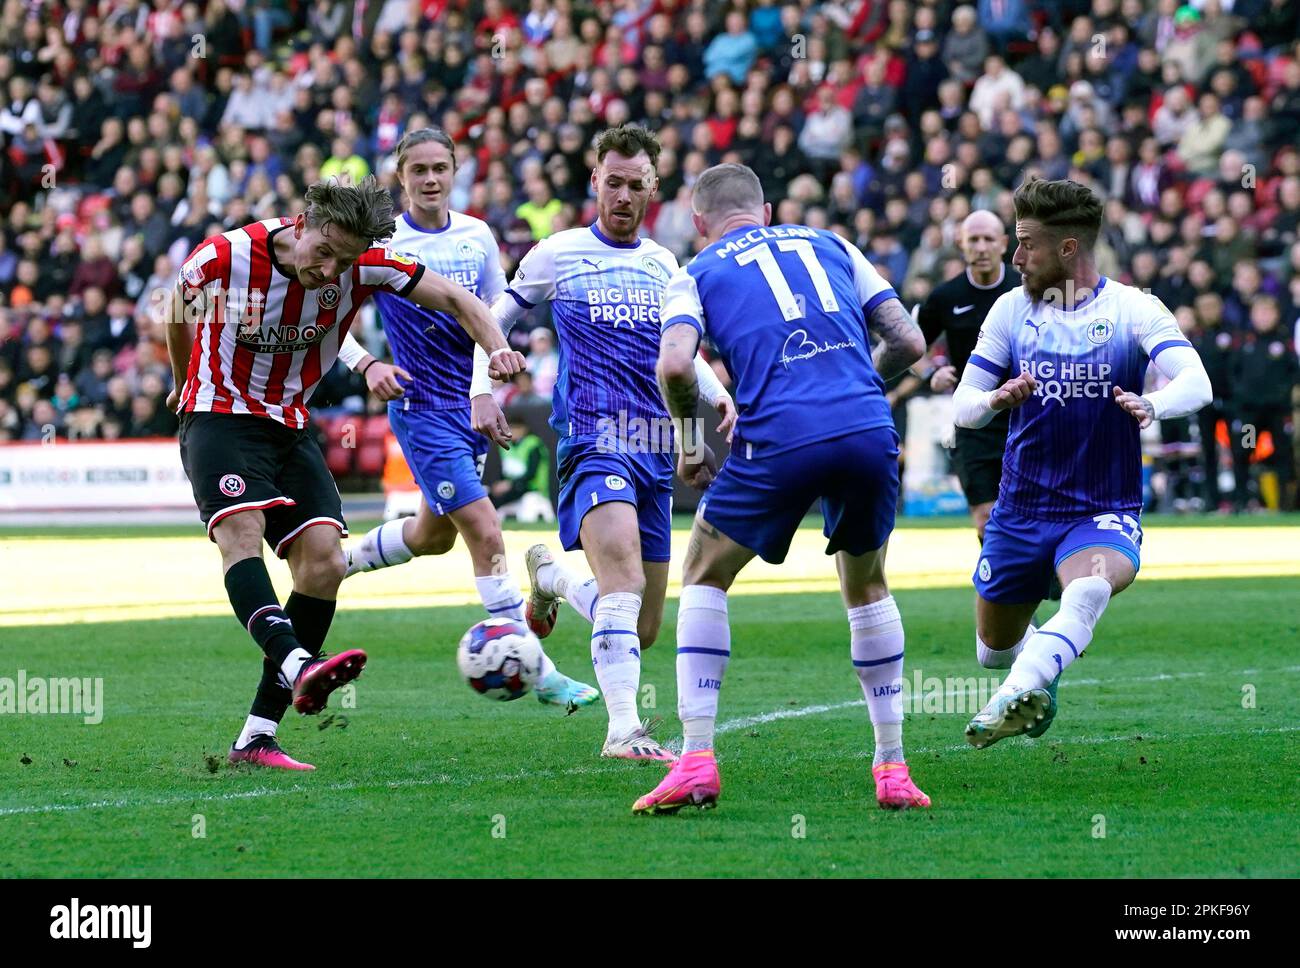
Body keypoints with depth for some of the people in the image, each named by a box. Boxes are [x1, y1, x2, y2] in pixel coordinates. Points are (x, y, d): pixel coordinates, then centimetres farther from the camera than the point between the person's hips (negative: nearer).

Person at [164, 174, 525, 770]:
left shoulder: (362, 267, -10)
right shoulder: (227, 256, -17)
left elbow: (451, 298, -3)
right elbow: (177, 308, 5)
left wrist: (496, 347, -23)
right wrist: (184, 382, 22)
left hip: (290, 429, 4)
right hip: (219, 418, -4)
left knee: (323, 561, -10)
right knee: (242, 527, -31)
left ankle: (255, 739, -8)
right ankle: (298, 667, -54)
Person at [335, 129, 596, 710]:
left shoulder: (478, 236, 4)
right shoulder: (381, 242, -10)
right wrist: (366, 364, -20)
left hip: (472, 405, 6)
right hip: (421, 407, -6)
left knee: (434, 535, 21)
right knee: (486, 535, -13)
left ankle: (337, 564, 47)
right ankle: (539, 674, -10)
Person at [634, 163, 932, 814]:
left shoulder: (699, 273, 16)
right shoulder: (829, 245, 24)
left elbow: (674, 365, -4)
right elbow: (909, 342, 18)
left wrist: (689, 442, 13)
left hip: (778, 437, -3)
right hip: (870, 432, 3)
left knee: (704, 576, 17)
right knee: (866, 586, 26)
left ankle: (697, 762, 4)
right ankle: (892, 770, 21)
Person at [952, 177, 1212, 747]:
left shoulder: (1134, 309, -8)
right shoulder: (1012, 309, 2)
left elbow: (1196, 384, -22)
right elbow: (962, 405, 0)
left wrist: (1151, 405, -45)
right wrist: (994, 400, -25)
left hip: (1103, 513, -4)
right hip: (1020, 512, 4)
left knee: (1089, 589, -38)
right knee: (995, 649, 15)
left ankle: (1015, 697, -51)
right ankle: (1042, 675, 50)